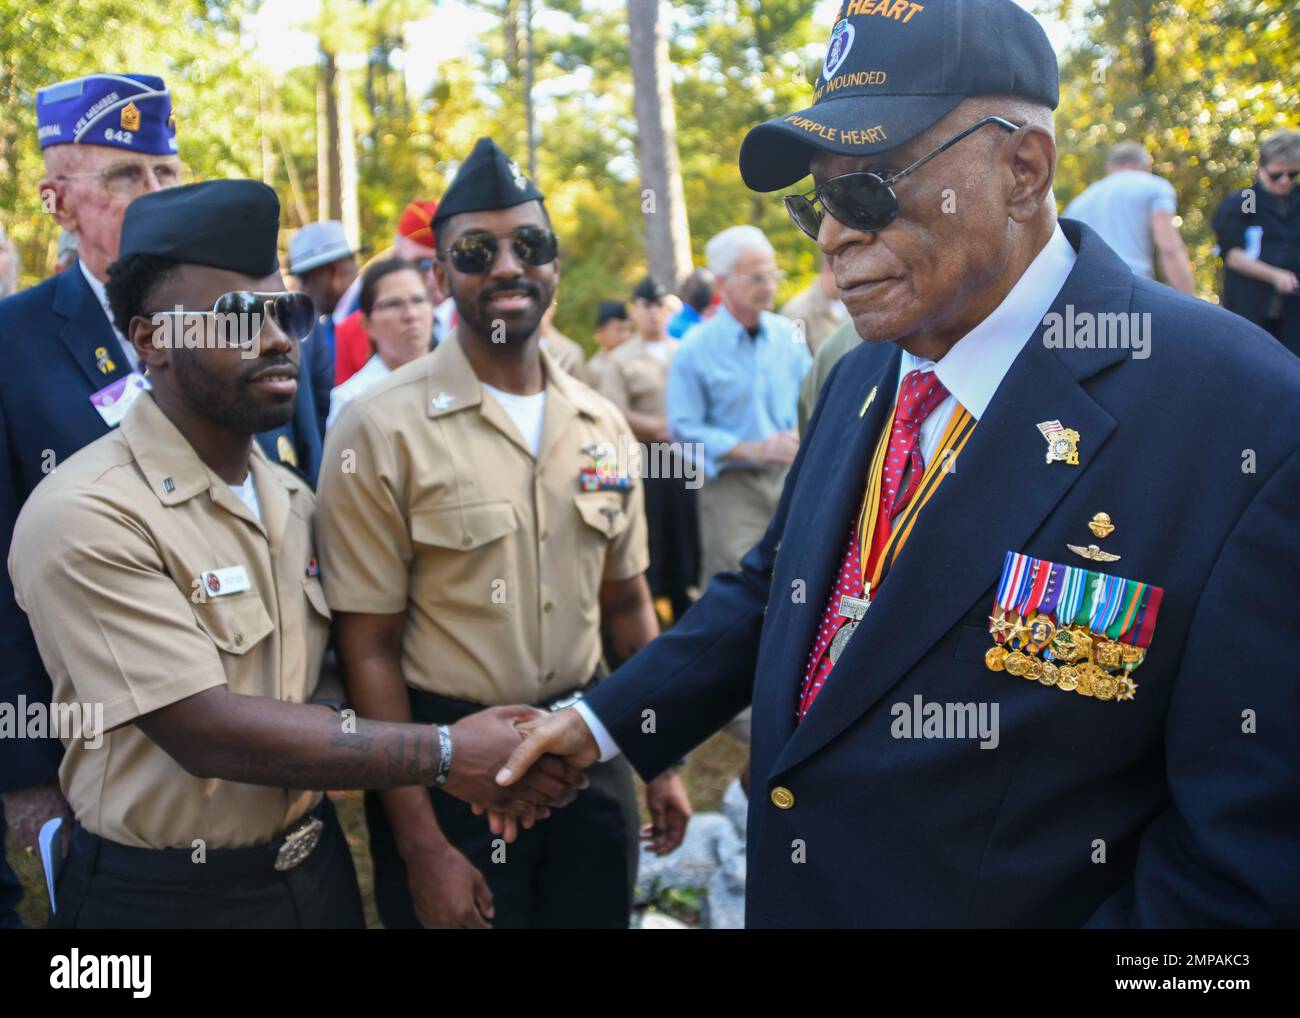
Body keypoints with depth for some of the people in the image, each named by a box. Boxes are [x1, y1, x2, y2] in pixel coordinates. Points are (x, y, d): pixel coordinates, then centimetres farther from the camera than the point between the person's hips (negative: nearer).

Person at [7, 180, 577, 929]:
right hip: (166, 895, -6)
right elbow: (207, 731, -24)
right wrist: (445, 754, -21)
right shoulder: (85, 518, -19)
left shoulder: (293, 498, 5)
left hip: (316, 866, 6)